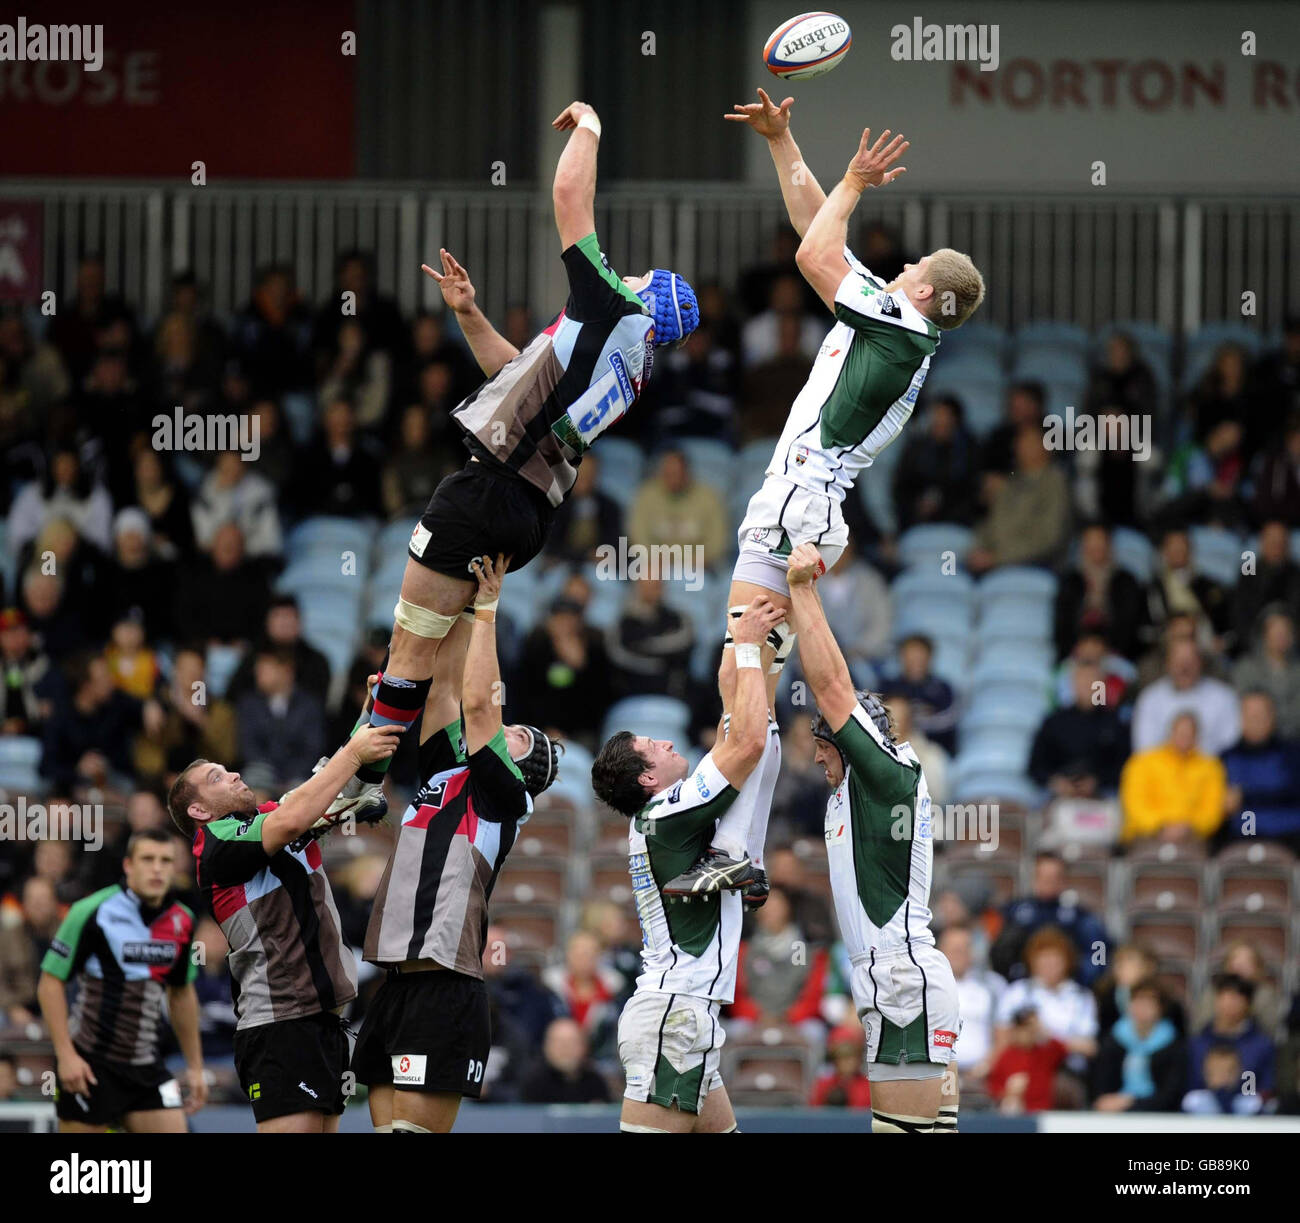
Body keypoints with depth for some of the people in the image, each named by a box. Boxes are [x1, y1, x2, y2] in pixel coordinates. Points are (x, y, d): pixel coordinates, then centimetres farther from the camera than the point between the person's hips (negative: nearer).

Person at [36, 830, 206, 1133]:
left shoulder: (182, 922, 6)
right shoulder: (92, 913, -11)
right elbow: (51, 983, -9)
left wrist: (194, 1066, 18)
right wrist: (66, 1055, -17)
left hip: (147, 1068, 5)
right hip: (90, 1066, -5)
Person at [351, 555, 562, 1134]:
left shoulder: (504, 795, 2)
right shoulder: (443, 773, 20)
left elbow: (476, 702, -5)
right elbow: (443, 684, 19)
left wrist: (486, 608, 1)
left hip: (444, 991, -7)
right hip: (394, 985, 7)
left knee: (416, 1127, -11)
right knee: (388, 1125, 5)